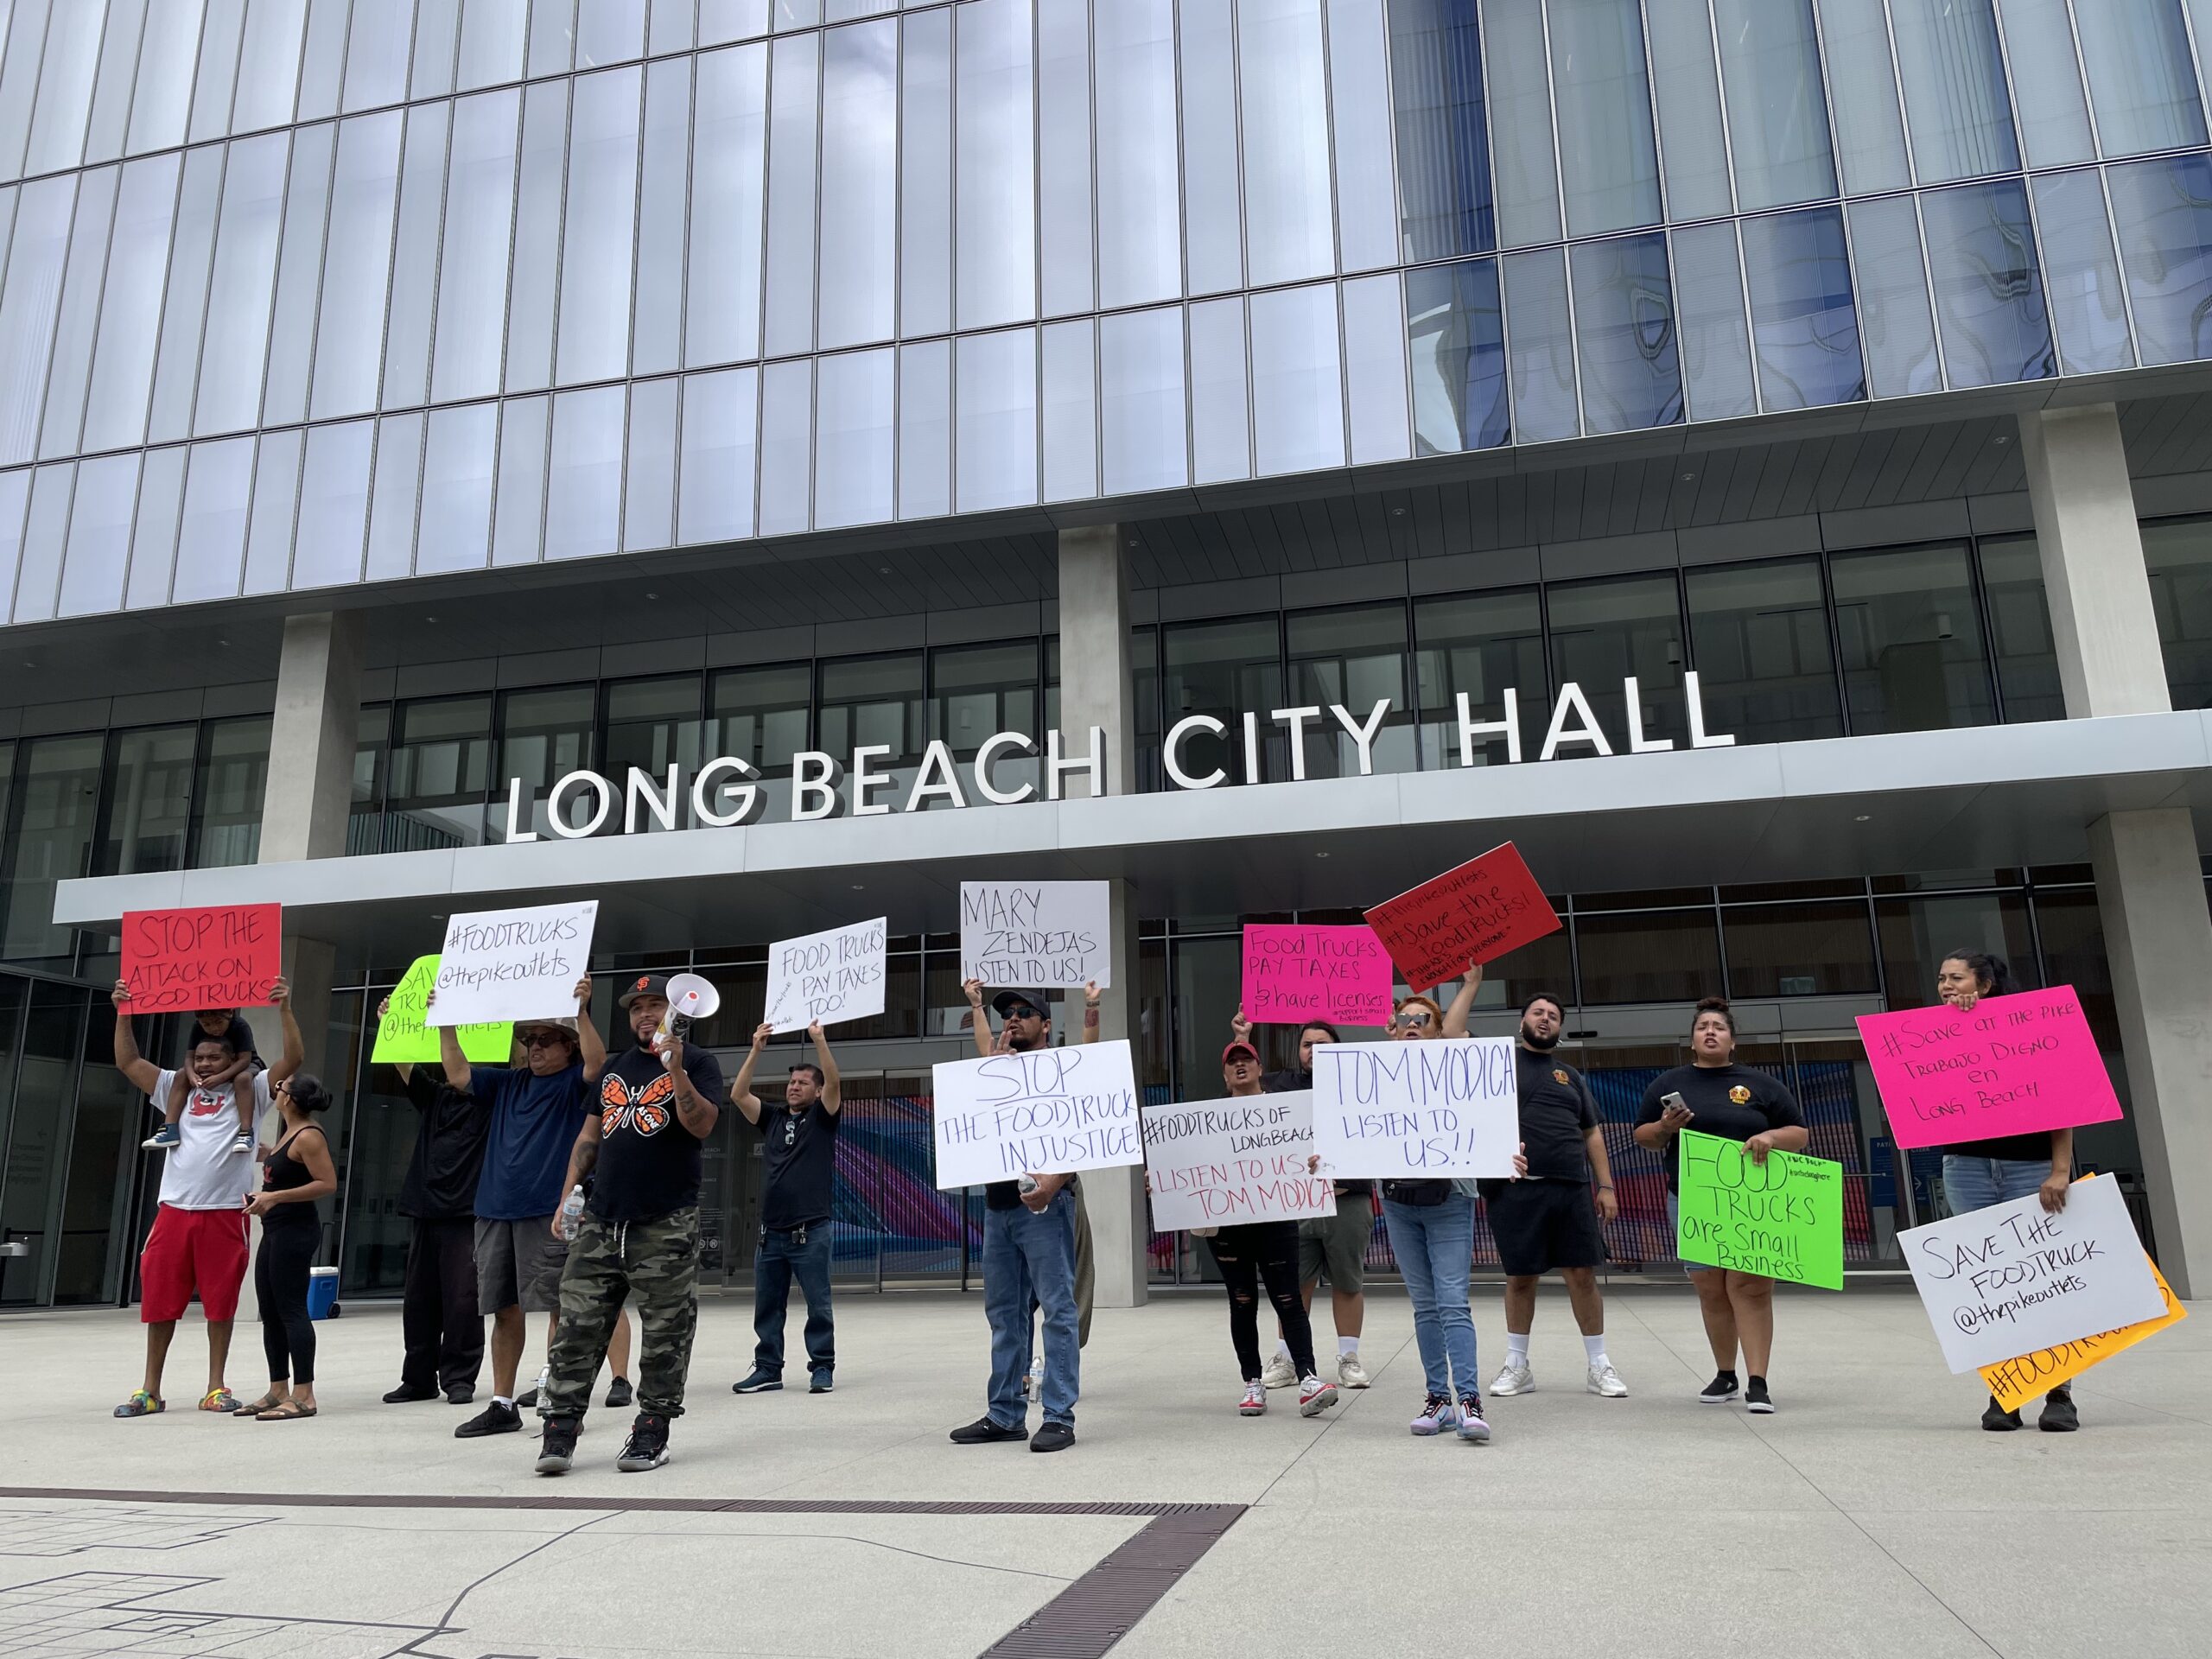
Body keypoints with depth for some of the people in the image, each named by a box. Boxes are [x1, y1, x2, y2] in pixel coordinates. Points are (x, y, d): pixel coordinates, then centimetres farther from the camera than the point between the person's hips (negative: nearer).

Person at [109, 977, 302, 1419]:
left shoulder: (250, 1093, 5)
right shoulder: (178, 1092, 15)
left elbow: (293, 1059, -7)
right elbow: (127, 1061, 13)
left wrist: (285, 1010, -15)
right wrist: (123, 1014, 3)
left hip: (225, 1213, -3)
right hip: (174, 1210, 3)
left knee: (220, 1301, 3)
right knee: (159, 1299, 6)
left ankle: (216, 1388, 13)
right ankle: (150, 1390, 17)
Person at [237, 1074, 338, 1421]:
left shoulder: (308, 1136, -16)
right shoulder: (289, 1132, 14)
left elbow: (328, 1183, -21)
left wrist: (275, 1197, -22)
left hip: (295, 1231, -10)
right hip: (275, 1230, 10)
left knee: (291, 1309, -9)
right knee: (270, 1312, 13)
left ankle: (303, 1395, -6)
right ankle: (278, 1390, 20)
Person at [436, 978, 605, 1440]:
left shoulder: (574, 1083, 1)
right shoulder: (509, 1083, 19)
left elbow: (596, 1062, -19)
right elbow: (458, 1073, 15)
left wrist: (581, 1011, -29)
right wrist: (445, 1022, 9)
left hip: (549, 1212, -6)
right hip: (495, 1210, 6)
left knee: (558, 1307, -5)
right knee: (505, 1310, 11)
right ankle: (502, 1405, 19)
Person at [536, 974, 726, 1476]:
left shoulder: (696, 1062, 4)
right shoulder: (615, 1069, 21)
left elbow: (702, 1124, -12)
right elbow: (589, 1137, 20)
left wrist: (675, 1069, -22)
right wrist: (568, 1196, 10)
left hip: (666, 1226, -5)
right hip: (600, 1222, 5)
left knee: (664, 1334, 0)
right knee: (577, 1327, 1)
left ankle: (652, 1430, 9)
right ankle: (561, 1429, 6)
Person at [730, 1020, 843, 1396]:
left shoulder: (822, 1118, 6)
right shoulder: (772, 1121, 16)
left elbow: (834, 1083, -11)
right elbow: (738, 1095, 6)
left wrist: (819, 1040, -17)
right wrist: (756, 1050, 0)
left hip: (810, 1231, -5)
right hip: (771, 1231, 5)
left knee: (818, 1305, 0)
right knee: (767, 1307, 9)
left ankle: (822, 1369, 8)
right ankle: (768, 1370, 17)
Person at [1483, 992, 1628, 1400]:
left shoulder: (1570, 1075, 19)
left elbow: (1592, 1133, 19)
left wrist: (1606, 1186, 12)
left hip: (1571, 1189, 3)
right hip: (1514, 1189, -3)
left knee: (1583, 1275, 3)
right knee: (1520, 1278, 5)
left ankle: (1599, 1366, 16)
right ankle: (1517, 1367, 19)